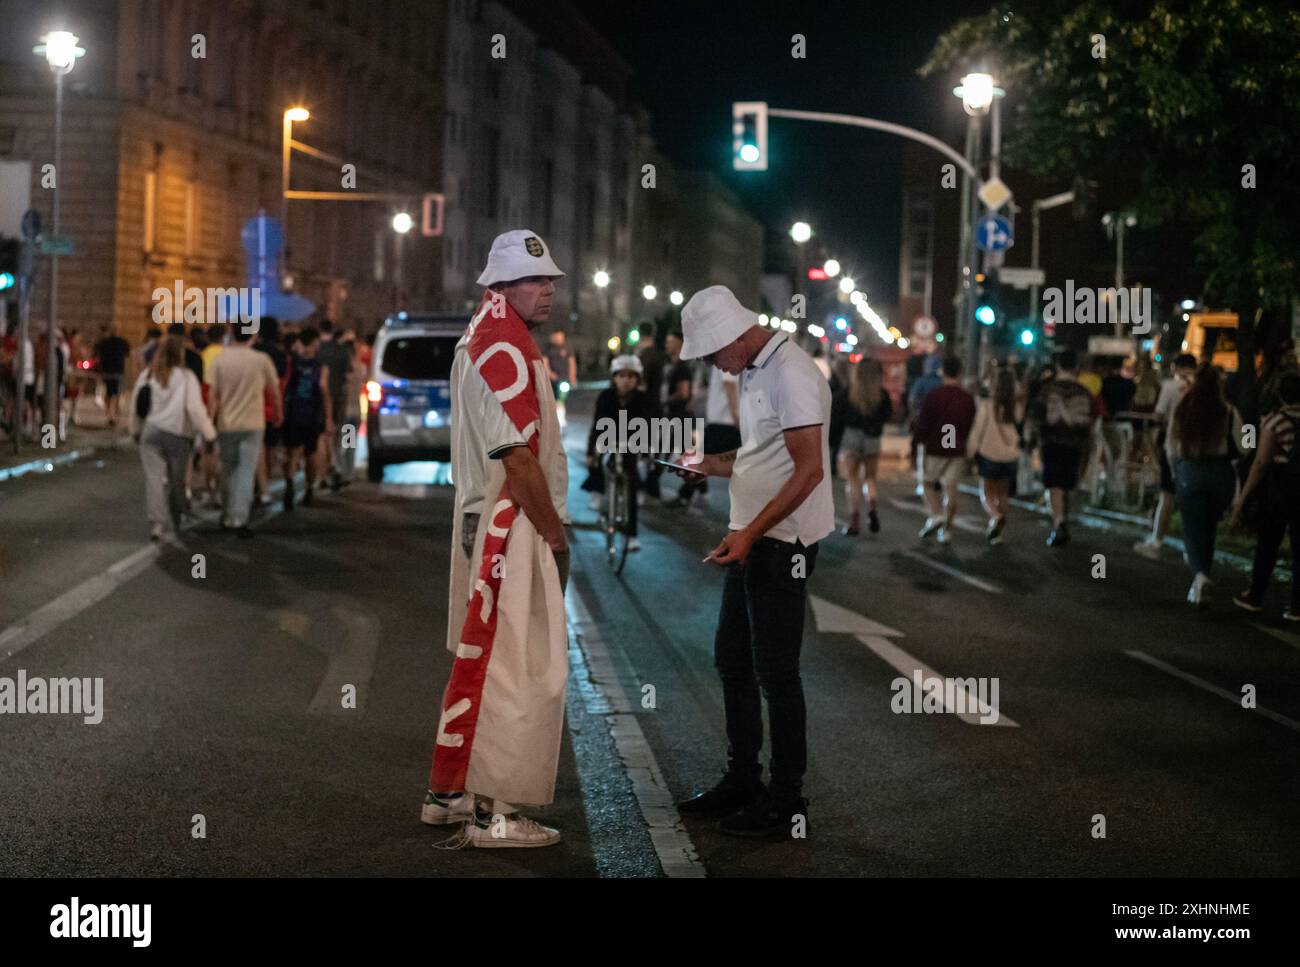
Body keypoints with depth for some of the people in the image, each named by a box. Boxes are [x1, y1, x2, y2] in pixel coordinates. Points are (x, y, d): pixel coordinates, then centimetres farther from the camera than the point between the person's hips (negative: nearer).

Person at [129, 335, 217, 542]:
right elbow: (195, 408, -14)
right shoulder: (186, 376, -8)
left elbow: (135, 406, 14)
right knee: (176, 480, 14)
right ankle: (174, 523, 27)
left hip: (150, 432, 2)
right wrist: (209, 434, -8)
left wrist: (136, 431, 29)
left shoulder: (147, 375, 6)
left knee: (154, 478, -3)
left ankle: (157, 522, -21)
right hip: (178, 433, -2)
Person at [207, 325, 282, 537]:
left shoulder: (220, 359, -3)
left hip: (226, 424, 2)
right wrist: (278, 411, 23)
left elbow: (213, 394, -4)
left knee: (228, 471, 16)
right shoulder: (261, 360, -6)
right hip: (252, 424, -2)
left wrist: (210, 421, 2)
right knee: (246, 472, -2)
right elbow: (275, 389, 6)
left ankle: (227, 516, 26)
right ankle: (239, 519, -11)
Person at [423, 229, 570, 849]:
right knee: (519, 669, -7)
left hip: (483, 520, 11)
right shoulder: (504, 346, -16)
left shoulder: (483, 339, 18)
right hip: (511, 525, -11)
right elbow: (519, 457, -21)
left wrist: (548, 525, 17)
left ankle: (448, 792, 28)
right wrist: (555, 533, -14)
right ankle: (493, 813, -3)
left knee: (478, 659, 18)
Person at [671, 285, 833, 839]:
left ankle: (787, 801, 7)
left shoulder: (791, 374, -17)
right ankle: (742, 782, 27)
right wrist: (711, 466, 9)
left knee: (775, 671, -3)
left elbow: (808, 470, -23)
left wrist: (750, 532, -26)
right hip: (751, 541, 10)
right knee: (732, 659, 15)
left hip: (783, 542, -10)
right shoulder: (754, 374, 14)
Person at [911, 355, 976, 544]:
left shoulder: (932, 396, -12)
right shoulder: (968, 399, 0)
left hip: (934, 449, -3)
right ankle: (946, 528, 7)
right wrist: (968, 449, 20)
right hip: (958, 450, 3)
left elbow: (922, 424, -9)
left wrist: (915, 446, 1)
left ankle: (934, 515, -6)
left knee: (928, 482, 14)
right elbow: (972, 427, 9)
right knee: (950, 488, 7)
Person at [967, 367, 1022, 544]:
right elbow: (1021, 433, 4)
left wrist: (971, 453, 2)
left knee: (987, 493, 9)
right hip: (1010, 456, 3)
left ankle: (995, 516, -19)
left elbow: (977, 431, -10)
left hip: (989, 455, -3)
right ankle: (997, 532, 16)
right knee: (1003, 493, 16)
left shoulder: (986, 406, -16)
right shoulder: (1017, 408, -8)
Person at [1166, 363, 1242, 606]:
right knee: (1209, 529, 17)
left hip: (1189, 472, -1)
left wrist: (1177, 472, 19)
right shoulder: (1229, 412, -6)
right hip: (1221, 472, 1)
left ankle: (1200, 575, -20)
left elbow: (1171, 447, 5)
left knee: (1193, 531, 6)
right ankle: (1199, 585, 23)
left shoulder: (1182, 410, -3)